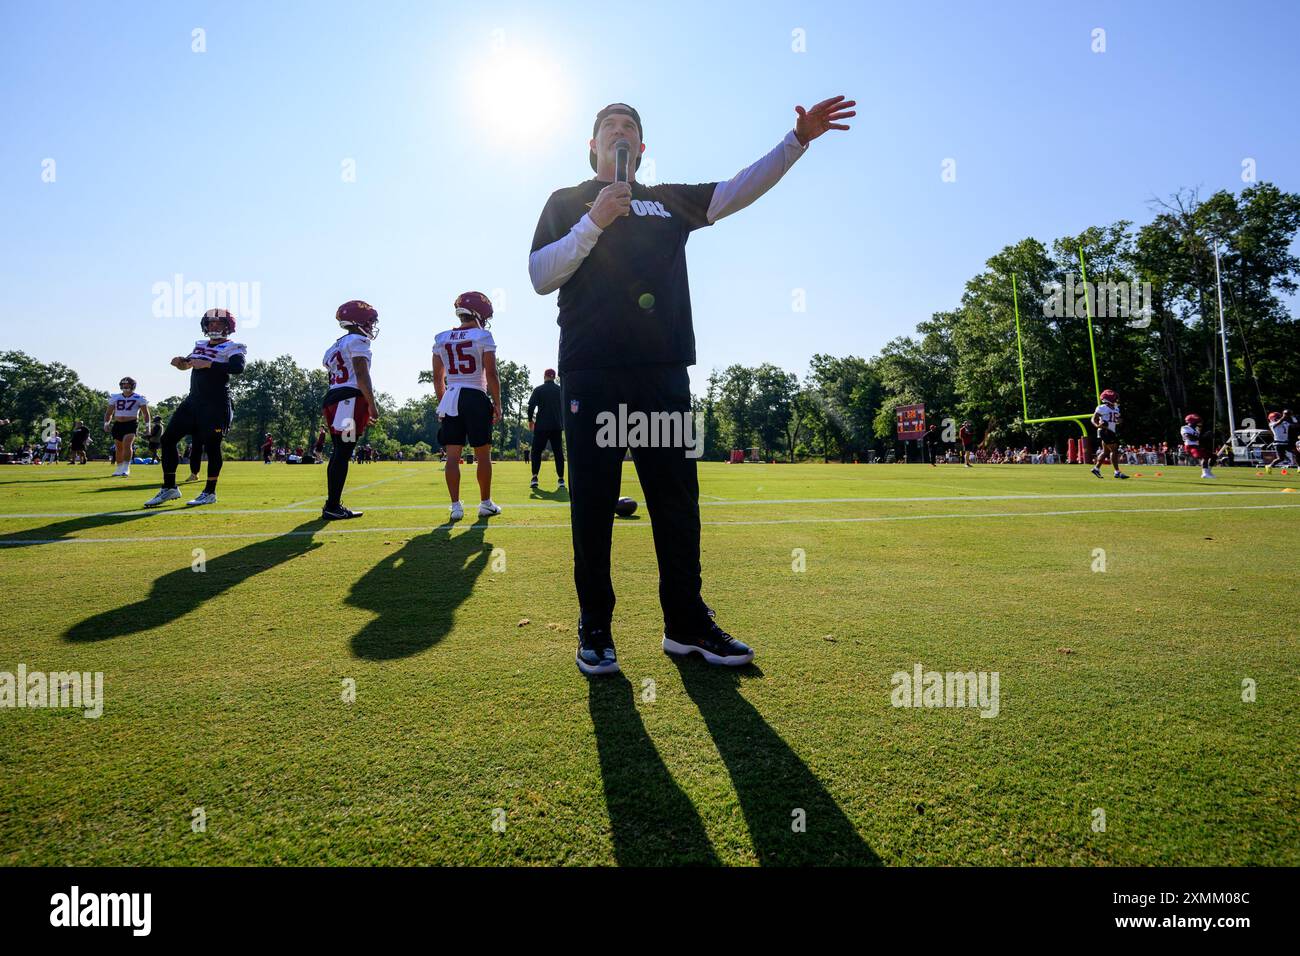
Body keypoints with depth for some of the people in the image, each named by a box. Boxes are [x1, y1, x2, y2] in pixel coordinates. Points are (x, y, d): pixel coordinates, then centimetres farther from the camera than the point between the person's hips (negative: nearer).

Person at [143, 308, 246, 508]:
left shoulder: (233, 347, -6)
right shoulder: (200, 345, 17)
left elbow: (238, 368, -26)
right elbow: (187, 364, 31)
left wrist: (208, 364, -27)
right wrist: (180, 362, 8)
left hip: (216, 404, -8)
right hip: (193, 401, 8)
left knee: (211, 446, -3)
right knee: (168, 438, 5)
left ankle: (210, 492, 9)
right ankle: (169, 488, 14)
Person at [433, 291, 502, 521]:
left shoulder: (441, 339, 9)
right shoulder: (483, 337, -5)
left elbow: (437, 377, 12)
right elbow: (491, 375, -8)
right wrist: (497, 404, -1)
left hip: (450, 399, 4)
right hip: (476, 398, -4)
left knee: (453, 455, 3)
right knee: (483, 454, 6)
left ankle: (456, 506, 4)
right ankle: (486, 504, 13)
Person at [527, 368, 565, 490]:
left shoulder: (538, 390, 0)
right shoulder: (560, 390, 9)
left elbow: (531, 406, -5)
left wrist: (530, 420, 7)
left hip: (541, 426, -2)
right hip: (557, 426, 2)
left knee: (536, 451, 4)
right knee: (558, 452, 6)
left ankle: (534, 478, -6)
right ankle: (561, 479, 3)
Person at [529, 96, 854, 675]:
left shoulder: (670, 200, 23)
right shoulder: (566, 202, 15)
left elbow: (740, 190, 12)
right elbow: (540, 277, 2)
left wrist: (797, 141, 3)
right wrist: (595, 223, -7)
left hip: (663, 371, 3)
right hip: (591, 372, -2)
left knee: (677, 500, 3)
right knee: (593, 503, -3)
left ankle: (687, 625, 12)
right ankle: (595, 629, 8)